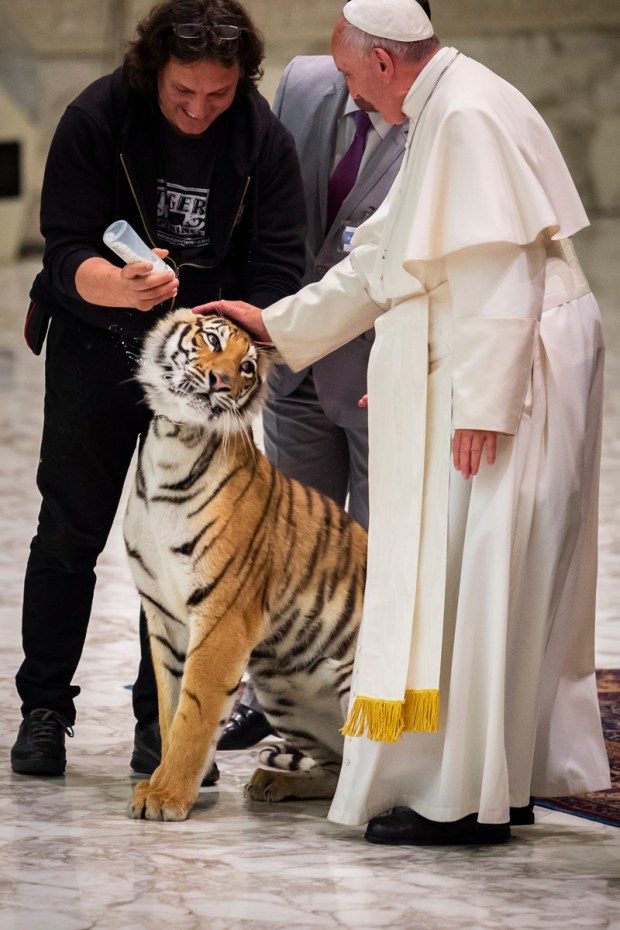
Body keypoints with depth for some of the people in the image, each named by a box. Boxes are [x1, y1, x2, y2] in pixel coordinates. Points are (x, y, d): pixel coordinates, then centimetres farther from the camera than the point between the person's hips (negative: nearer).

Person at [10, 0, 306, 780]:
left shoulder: (264, 140, -12)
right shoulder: (97, 118, -18)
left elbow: (279, 271, -9)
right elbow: (65, 252, -19)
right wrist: (119, 286, -40)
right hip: (95, 344, -1)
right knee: (70, 529, 4)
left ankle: (164, 720, 8)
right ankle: (44, 708, 16)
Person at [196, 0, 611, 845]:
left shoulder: (469, 117, -16)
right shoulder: (437, 119, 18)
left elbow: (502, 269, -22)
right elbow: (383, 259, 25)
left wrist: (484, 402, -24)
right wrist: (278, 324, 27)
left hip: (503, 376, -10)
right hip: (476, 379, 10)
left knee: (474, 577, -8)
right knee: (459, 577, 12)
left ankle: (466, 797, -5)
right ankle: (503, 780, 17)